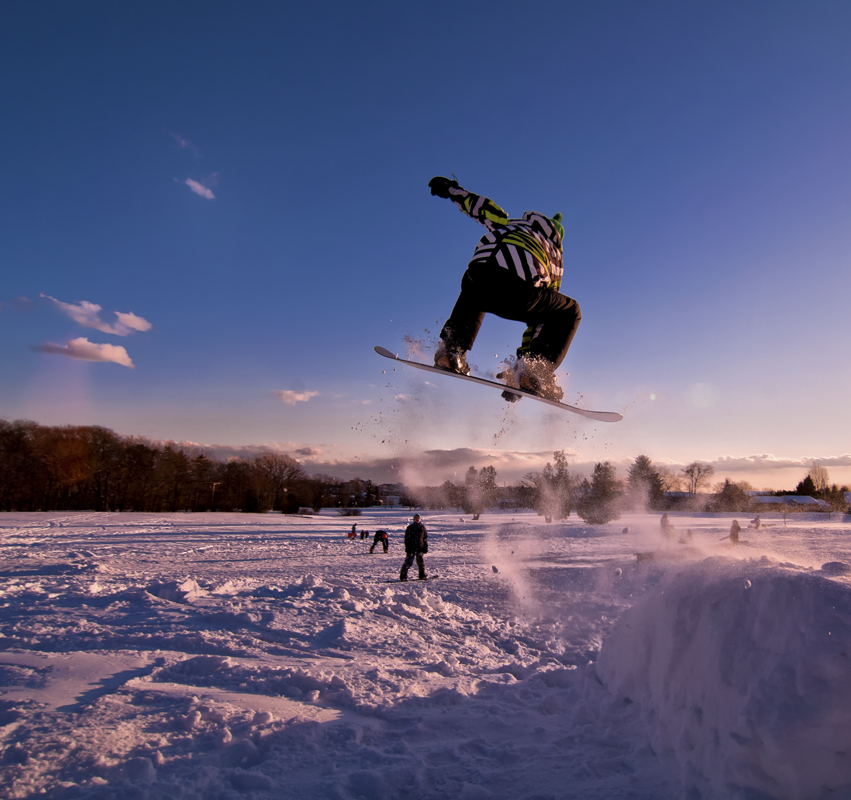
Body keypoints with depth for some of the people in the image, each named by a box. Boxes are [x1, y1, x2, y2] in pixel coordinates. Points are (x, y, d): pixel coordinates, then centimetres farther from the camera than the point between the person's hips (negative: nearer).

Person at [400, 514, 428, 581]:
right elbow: (406, 539, 3)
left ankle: (422, 575, 17)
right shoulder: (409, 528, 2)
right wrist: (407, 548, -4)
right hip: (411, 548, -2)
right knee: (408, 562, -5)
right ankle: (403, 576, 3)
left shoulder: (422, 527, 9)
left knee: (421, 562, 3)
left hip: (420, 548, 2)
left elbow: (425, 538, 15)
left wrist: (426, 547, 10)